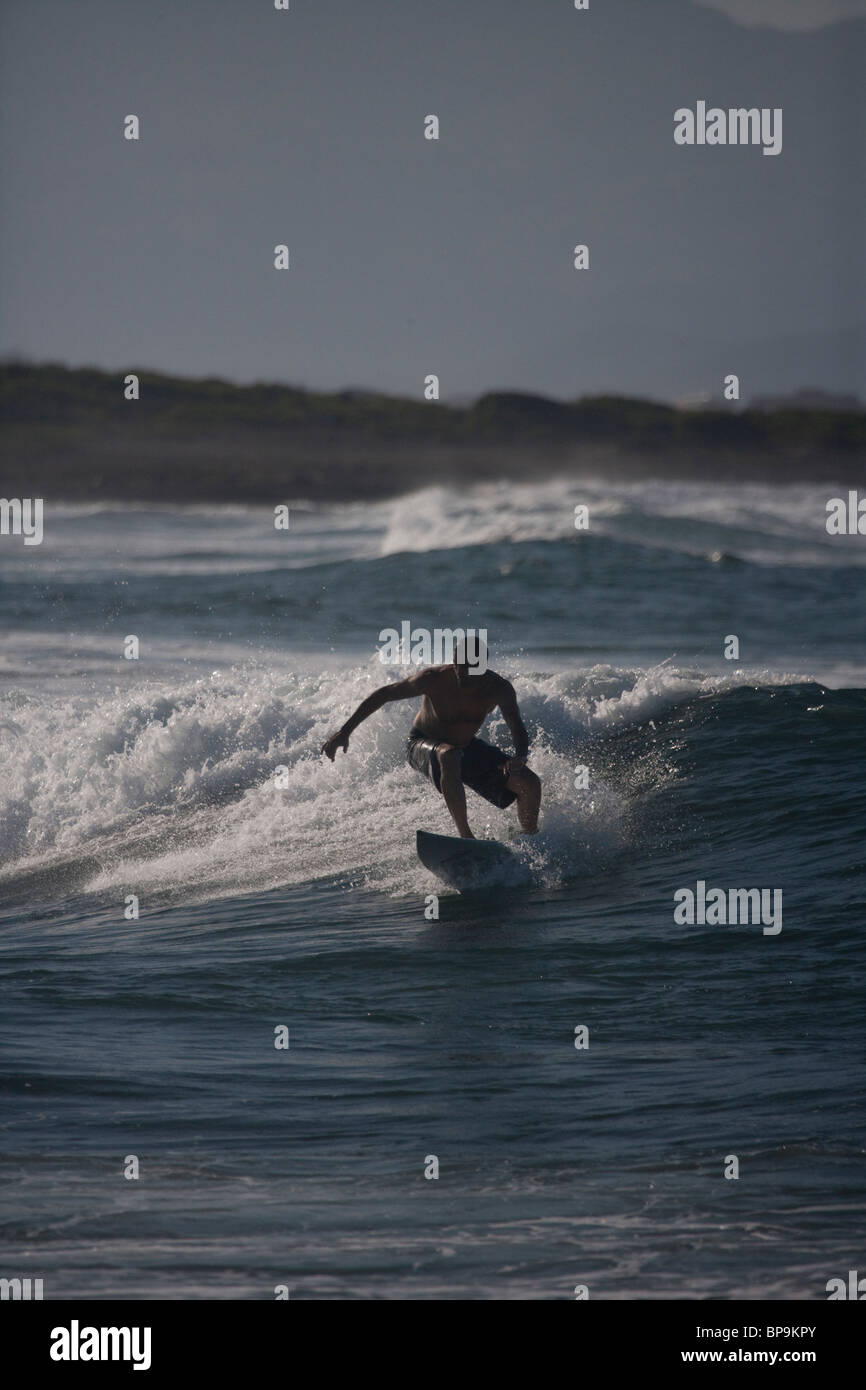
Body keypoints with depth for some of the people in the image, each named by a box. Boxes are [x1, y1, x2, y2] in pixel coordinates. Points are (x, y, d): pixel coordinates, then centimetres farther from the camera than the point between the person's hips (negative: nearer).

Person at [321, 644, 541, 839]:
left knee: (530, 784, -8)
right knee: (450, 756, -42)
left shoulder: (499, 689, -22)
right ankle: (465, 836, -40)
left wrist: (519, 758, -48)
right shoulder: (434, 679, -30)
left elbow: (518, 731, -24)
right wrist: (344, 732, -23)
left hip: (466, 746, 4)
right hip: (423, 745, -4)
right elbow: (382, 695, -21)